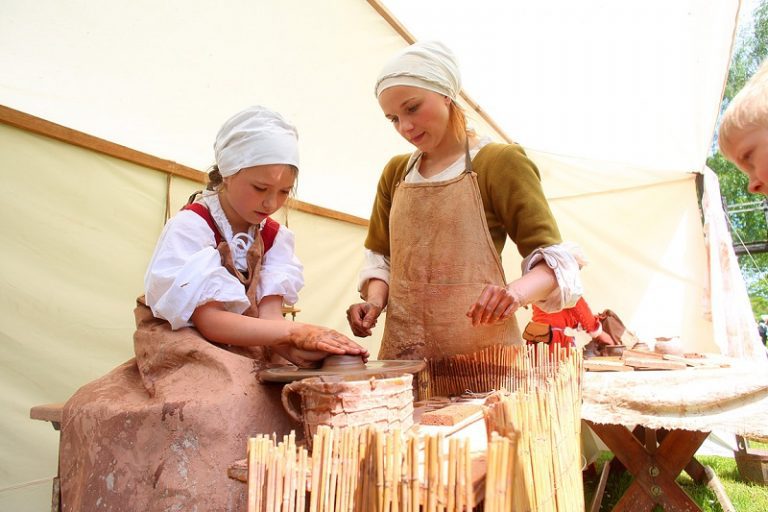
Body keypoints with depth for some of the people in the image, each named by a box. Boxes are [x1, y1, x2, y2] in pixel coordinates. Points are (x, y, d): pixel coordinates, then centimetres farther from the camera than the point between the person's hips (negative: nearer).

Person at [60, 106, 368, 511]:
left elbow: (269, 316, -9)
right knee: (231, 406, -34)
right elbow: (209, 323, -22)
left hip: (248, 356, 5)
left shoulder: (275, 237, 2)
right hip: (185, 352, -5)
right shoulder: (189, 227, -14)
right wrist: (297, 332, -31)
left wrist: (305, 349, -31)